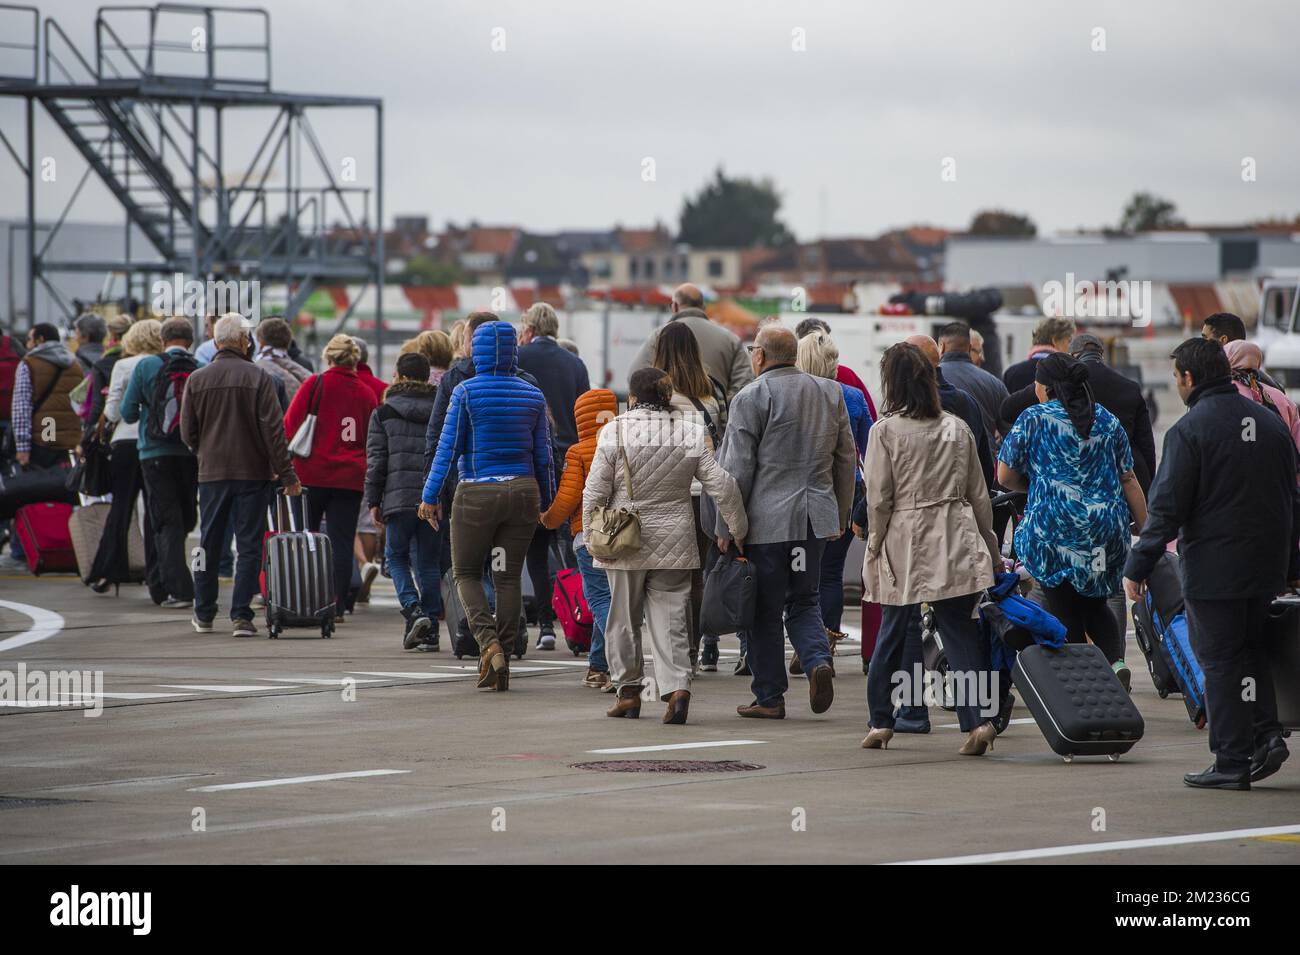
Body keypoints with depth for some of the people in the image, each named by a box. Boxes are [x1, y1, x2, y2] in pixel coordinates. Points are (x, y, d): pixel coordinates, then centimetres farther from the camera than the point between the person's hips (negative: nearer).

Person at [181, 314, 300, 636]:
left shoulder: (197, 379, 1)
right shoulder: (259, 378, -8)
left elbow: (188, 433, 5)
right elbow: (273, 429, -10)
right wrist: (287, 473, -7)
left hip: (212, 473, 3)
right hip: (253, 473, -2)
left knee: (208, 545, 13)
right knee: (248, 546, 1)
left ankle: (204, 615, 19)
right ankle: (241, 616, -5)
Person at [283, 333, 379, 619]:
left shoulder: (315, 385, -3)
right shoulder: (367, 393, 6)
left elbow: (290, 425, -4)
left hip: (313, 474, -2)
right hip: (351, 478, 2)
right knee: (341, 542, 2)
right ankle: (338, 607, -3)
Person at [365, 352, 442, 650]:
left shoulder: (383, 414, 2)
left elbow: (376, 460, 0)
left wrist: (373, 501, 4)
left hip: (399, 499, -3)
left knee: (396, 557, 11)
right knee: (428, 562, 9)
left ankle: (414, 611, -11)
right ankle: (430, 631, 6)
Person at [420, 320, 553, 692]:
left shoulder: (466, 392, -7)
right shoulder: (532, 395, 4)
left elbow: (448, 447, -8)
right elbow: (543, 453, 7)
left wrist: (431, 496, -2)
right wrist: (545, 501, 17)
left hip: (477, 493, -3)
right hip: (522, 492, 3)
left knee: (466, 573, 9)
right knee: (509, 576, 8)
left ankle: (488, 641, -14)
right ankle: (503, 661, 6)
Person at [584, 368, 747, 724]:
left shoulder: (614, 433, -7)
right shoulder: (691, 435, -1)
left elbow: (595, 492, -6)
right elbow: (722, 486, -2)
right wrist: (738, 530, 8)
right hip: (674, 543, 1)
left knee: (624, 617, 13)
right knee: (670, 618, 4)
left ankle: (628, 692, 19)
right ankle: (677, 685, -15)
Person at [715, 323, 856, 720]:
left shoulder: (752, 397, -8)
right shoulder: (830, 393, 10)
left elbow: (737, 468, -10)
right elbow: (846, 460, 15)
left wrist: (725, 528, -4)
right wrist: (840, 516, 23)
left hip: (767, 519, -5)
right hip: (815, 517, 5)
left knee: (764, 611, 3)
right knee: (804, 601, 16)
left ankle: (769, 697, 6)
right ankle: (818, 660, -9)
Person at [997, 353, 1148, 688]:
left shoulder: (1033, 419, -3)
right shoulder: (1107, 420, 8)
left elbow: (1005, 477, -1)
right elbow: (1128, 479, 8)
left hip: (1055, 532, -4)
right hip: (1106, 532, 4)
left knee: (1066, 614, 5)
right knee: (1096, 605, 19)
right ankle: (1116, 660, -5)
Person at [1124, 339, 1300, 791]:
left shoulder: (1189, 430, -12)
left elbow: (1167, 508, -14)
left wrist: (1137, 567, -8)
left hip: (1212, 569, -6)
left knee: (1220, 661, 0)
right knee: (1251, 650, 21)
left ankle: (1232, 762, 1)